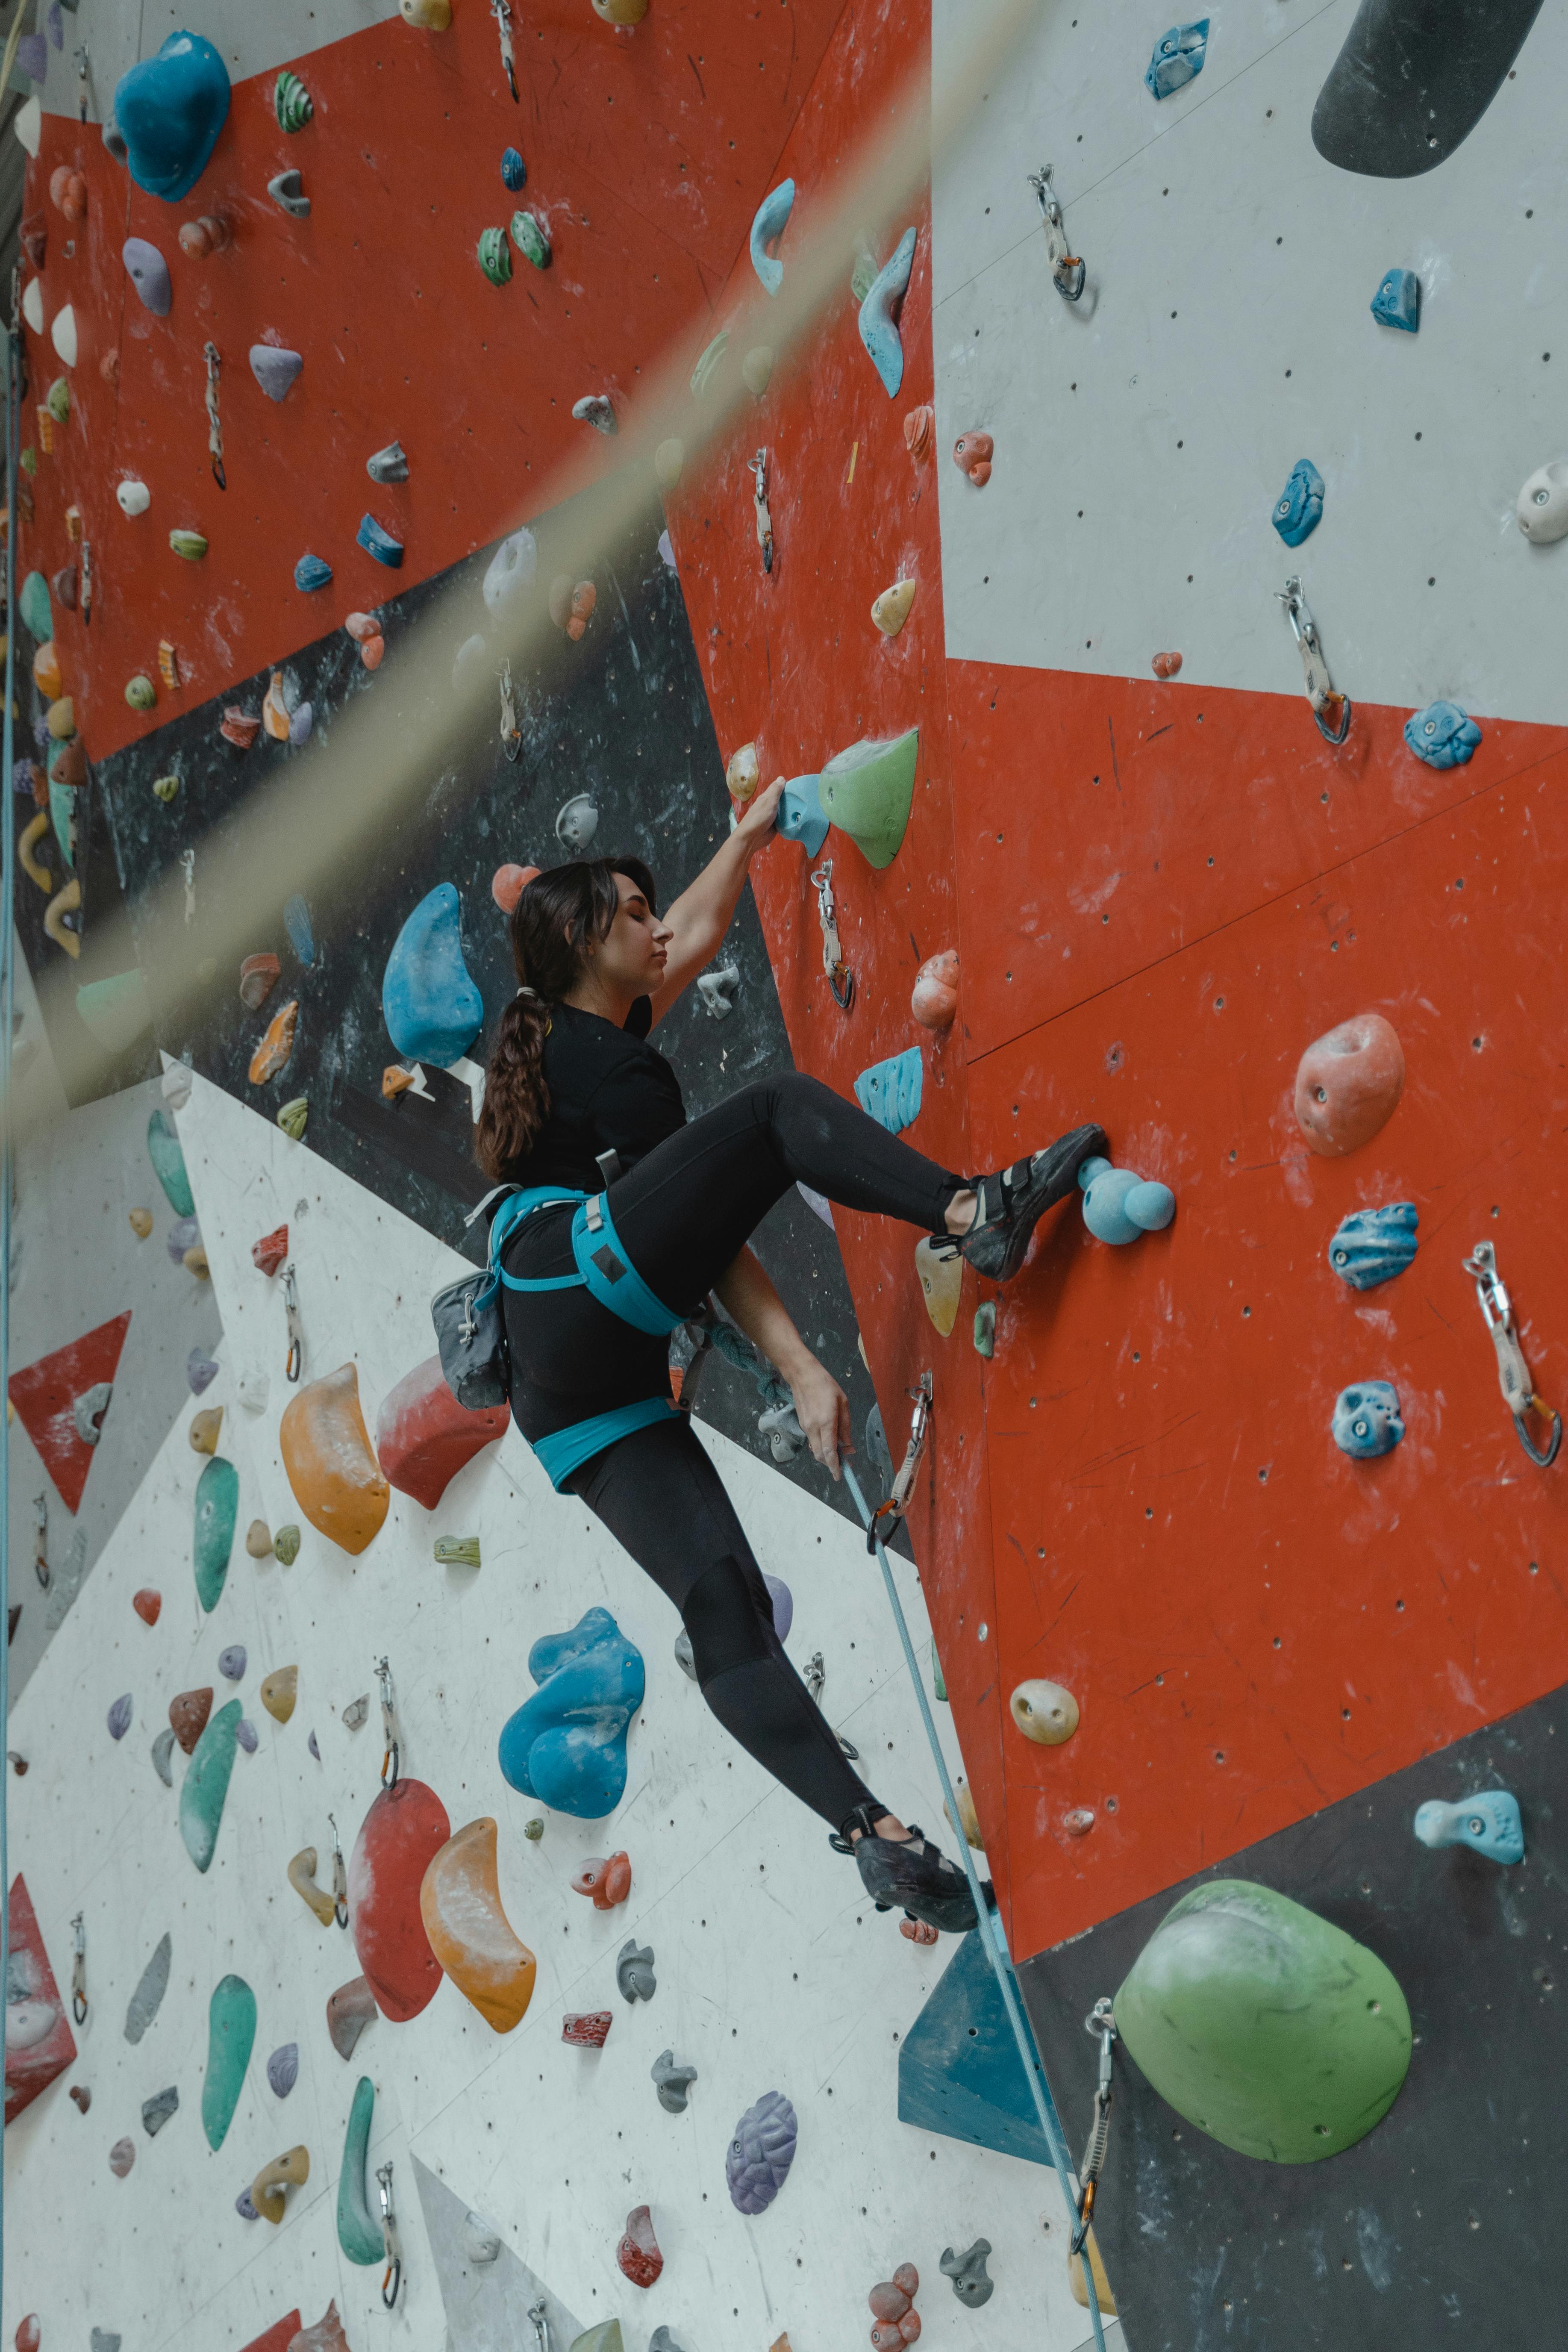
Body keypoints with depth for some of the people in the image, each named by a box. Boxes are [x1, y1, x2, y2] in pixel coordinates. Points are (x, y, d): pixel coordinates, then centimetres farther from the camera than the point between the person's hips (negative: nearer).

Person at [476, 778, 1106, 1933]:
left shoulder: (571, 1032, 31)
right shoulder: (609, 1058, 9)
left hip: (574, 1390, 8)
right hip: (590, 1284, -8)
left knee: (723, 1595, -6)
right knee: (778, 1111, -10)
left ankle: (873, 1829, -15)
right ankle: (978, 1209, -28)